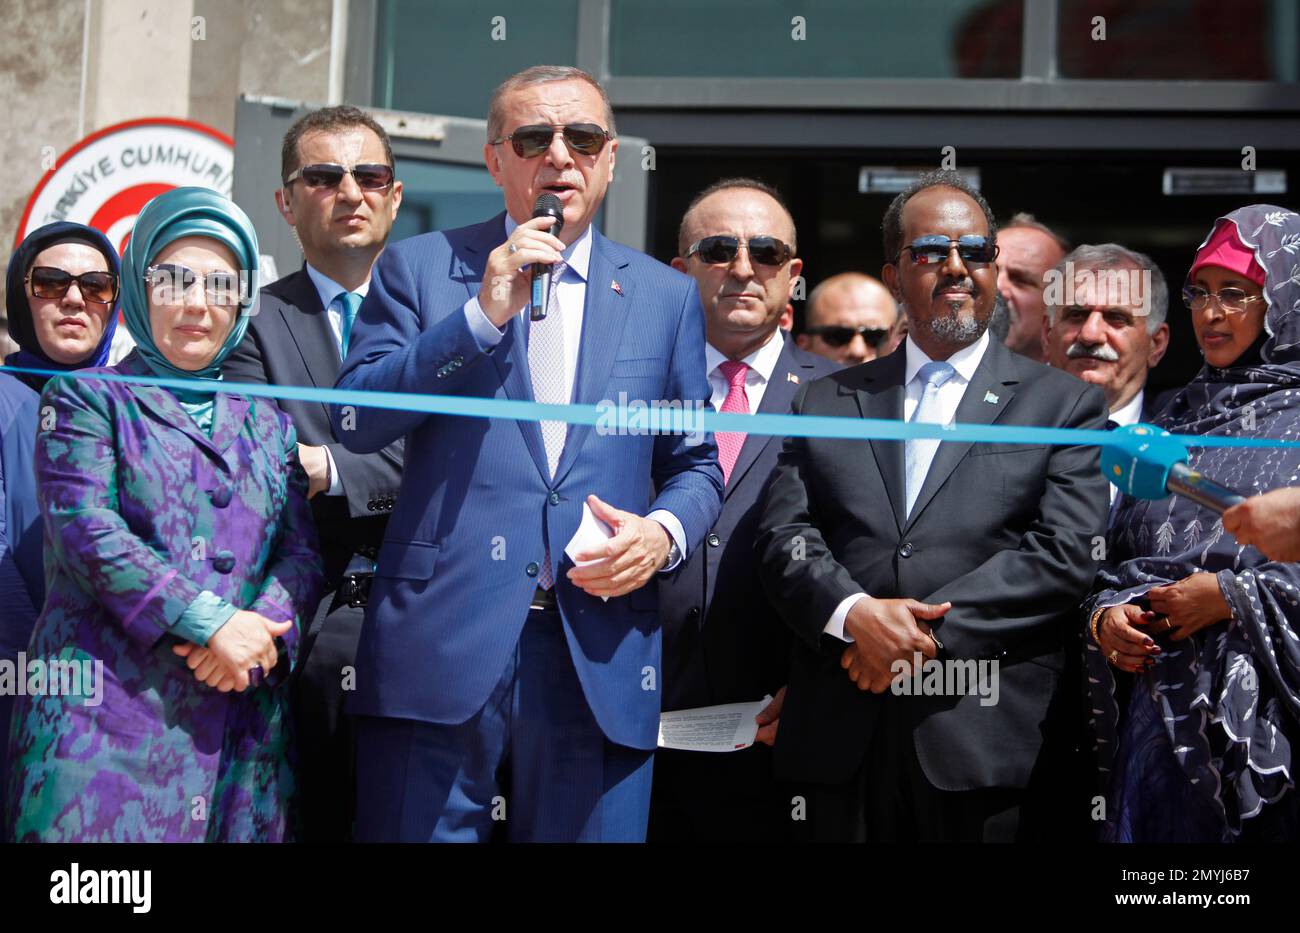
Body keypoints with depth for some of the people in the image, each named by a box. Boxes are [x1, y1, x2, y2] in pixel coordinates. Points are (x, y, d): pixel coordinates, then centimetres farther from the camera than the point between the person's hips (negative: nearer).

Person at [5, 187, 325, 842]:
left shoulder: (267, 424, 19)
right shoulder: (87, 398, 6)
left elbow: (302, 550, 10)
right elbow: (85, 529, -8)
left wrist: (263, 630, -12)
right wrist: (209, 622, -15)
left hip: (239, 713, 4)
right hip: (112, 708, -4)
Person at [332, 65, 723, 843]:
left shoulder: (665, 295, 14)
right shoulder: (418, 268, 8)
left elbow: (697, 465, 17)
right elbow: (356, 422, -3)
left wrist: (665, 532, -5)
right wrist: (482, 312, -10)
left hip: (601, 662, 2)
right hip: (441, 652, -1)